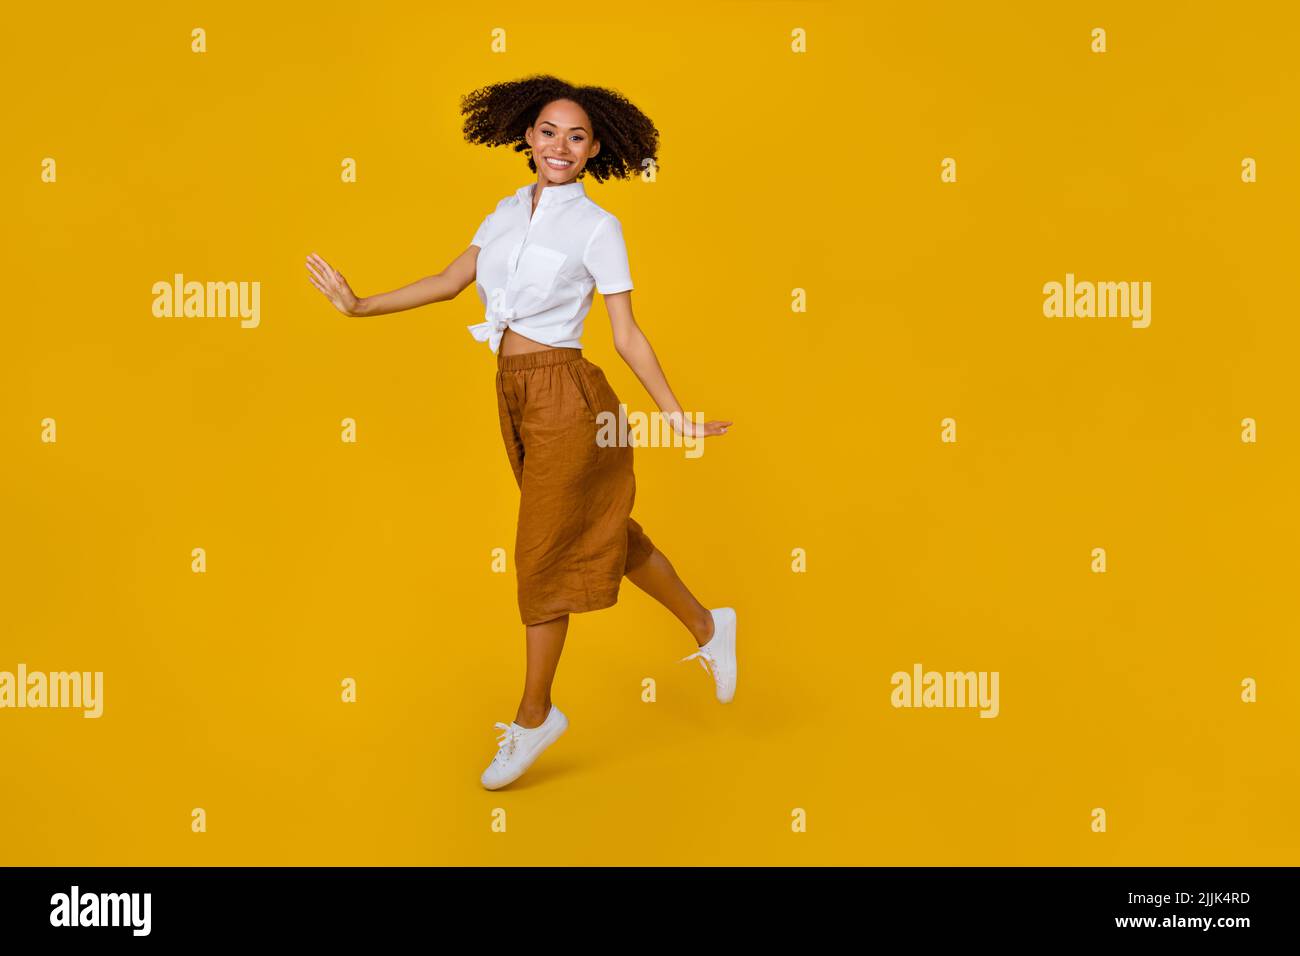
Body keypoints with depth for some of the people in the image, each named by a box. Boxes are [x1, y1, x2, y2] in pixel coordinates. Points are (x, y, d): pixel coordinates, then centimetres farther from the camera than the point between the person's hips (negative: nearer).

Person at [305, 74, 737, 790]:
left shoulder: (597, 227, -8)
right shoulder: (508, 211, 9)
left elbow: (627, 336, -8)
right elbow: (451, 281, 12)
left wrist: (676, 418, -11)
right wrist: (358, 306, 8)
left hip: (563, 396, -7)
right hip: (513, 395, 7)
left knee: (543, 556, 2)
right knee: (602, 532, 18)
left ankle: (534, 715, 20)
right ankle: (707, 628, 36)